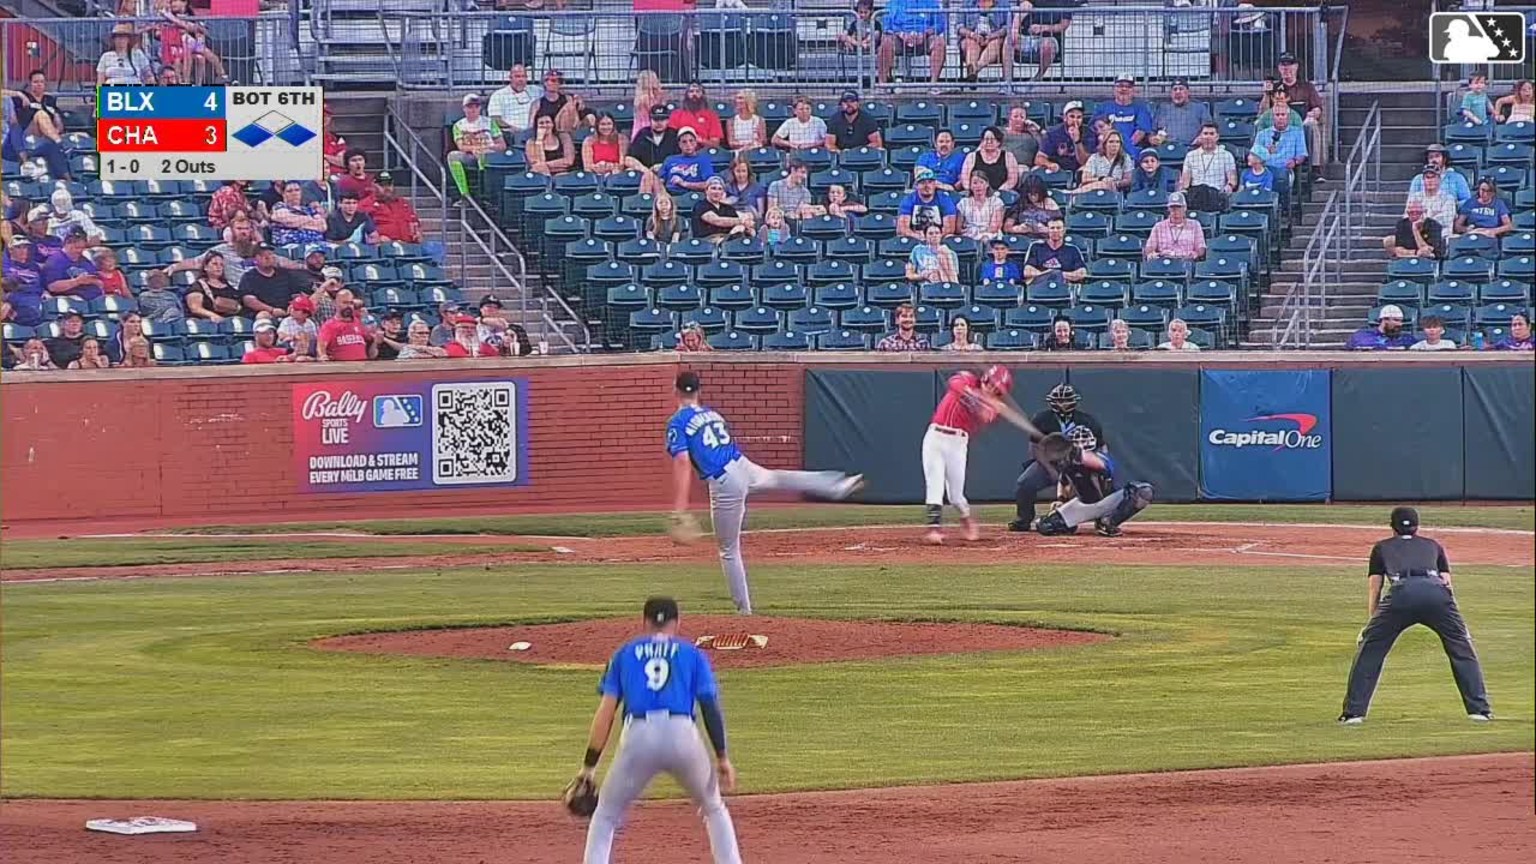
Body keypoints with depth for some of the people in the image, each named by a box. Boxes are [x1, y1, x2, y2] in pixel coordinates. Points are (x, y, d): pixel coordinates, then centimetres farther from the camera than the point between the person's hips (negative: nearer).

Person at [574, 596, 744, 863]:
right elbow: (710, 707, 8)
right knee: (714, 809, 25)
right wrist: (722, 758, 10)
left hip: (638, 739, 0)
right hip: (683, 736, 0)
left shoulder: (624, 653, 20)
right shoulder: (692, 654, 20)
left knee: (605, 816, 17)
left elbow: (606, 712, 11)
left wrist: (589, 765, 10)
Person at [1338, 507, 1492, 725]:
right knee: (1461, 648, 18)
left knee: (1370, 648, 12)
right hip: (1436, 591, 1)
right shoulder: (1434, 546, 36)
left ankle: (1354, 712, 7)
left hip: (1401, 593, -1)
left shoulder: (1381, 548, 32)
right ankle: (1479, 709, 14)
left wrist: (1371, 623, 25)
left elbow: (1374, 589, 25)